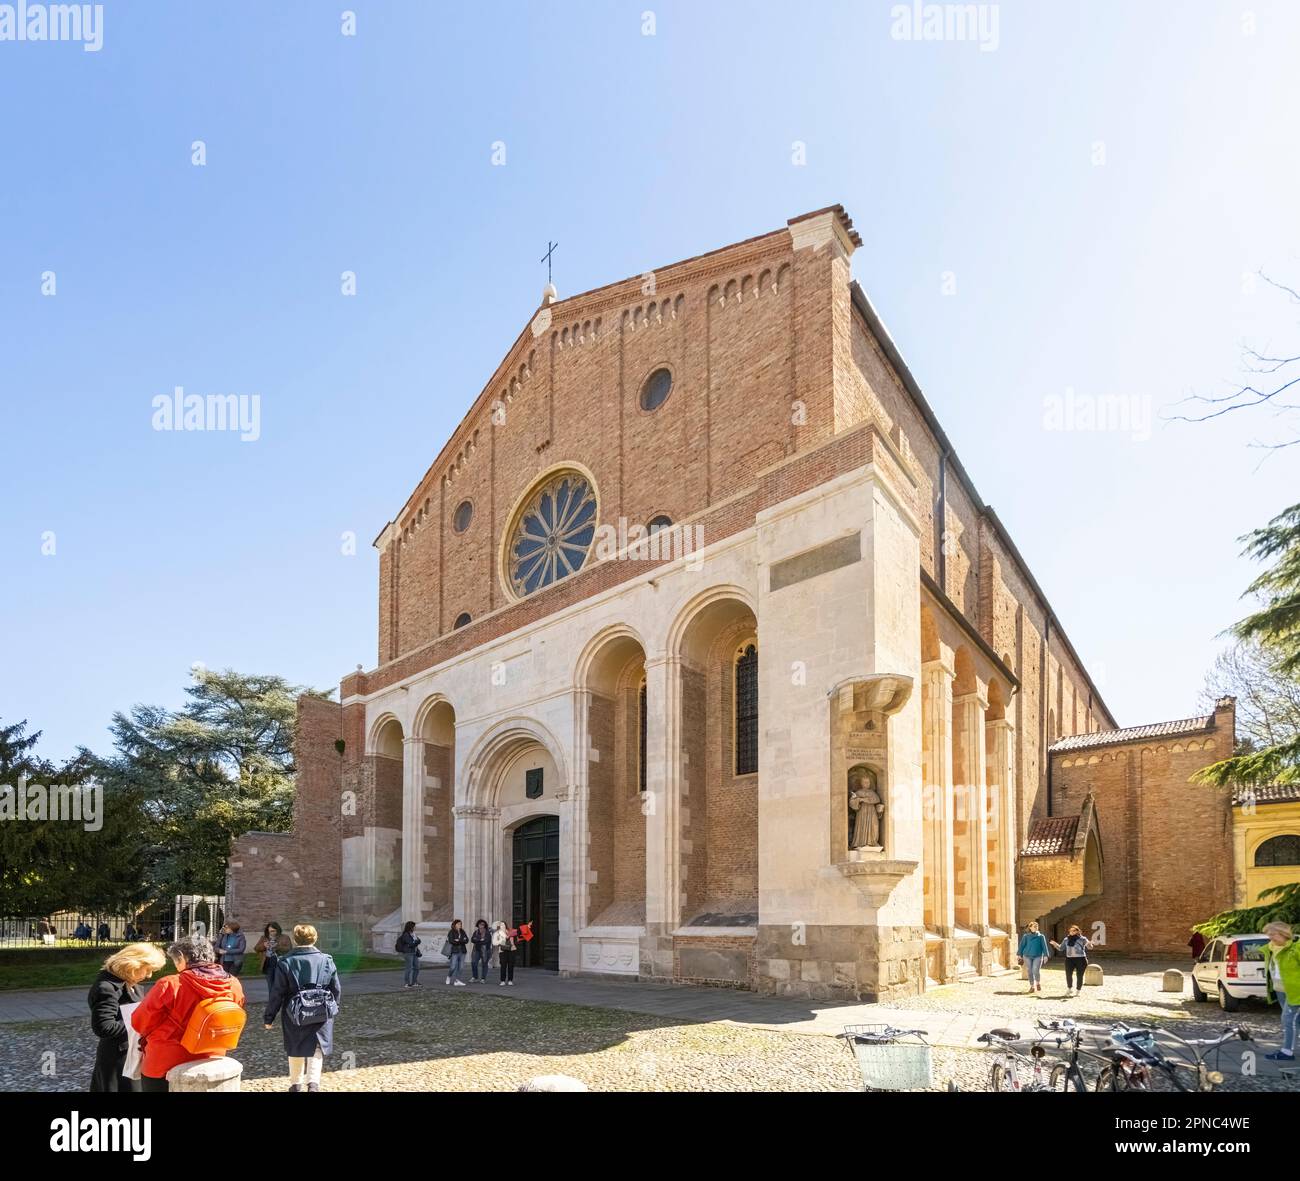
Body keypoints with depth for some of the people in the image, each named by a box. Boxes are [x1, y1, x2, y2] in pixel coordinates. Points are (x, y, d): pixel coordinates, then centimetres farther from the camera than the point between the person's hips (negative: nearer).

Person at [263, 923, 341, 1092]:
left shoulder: (285, 962, -6)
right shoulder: (326, 960, -1)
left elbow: (277, 993, -5)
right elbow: (336, 990, 6)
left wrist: (269, 1017, 4)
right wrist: (332, 1006, 23)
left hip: (295, 1014, 0)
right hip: (322, 1014, 0)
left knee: (296, 1050, 18)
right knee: (317, 1047, 5)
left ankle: (296, 1084, 28)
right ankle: (313, 1082, -13)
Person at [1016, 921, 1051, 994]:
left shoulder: (1041, 936, 4)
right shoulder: (1026, 936, 4)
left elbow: (1044, 946, 0)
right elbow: (1021, 945, 4)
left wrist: (1045, 955, -9)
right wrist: (1019, 954, -1)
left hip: (1038, 956, -1)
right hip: (1027, 956, 1)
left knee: (1036, 971, -13)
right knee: (1030, 972, 3)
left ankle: (1038, 983, 14)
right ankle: (1032, 986, 17)